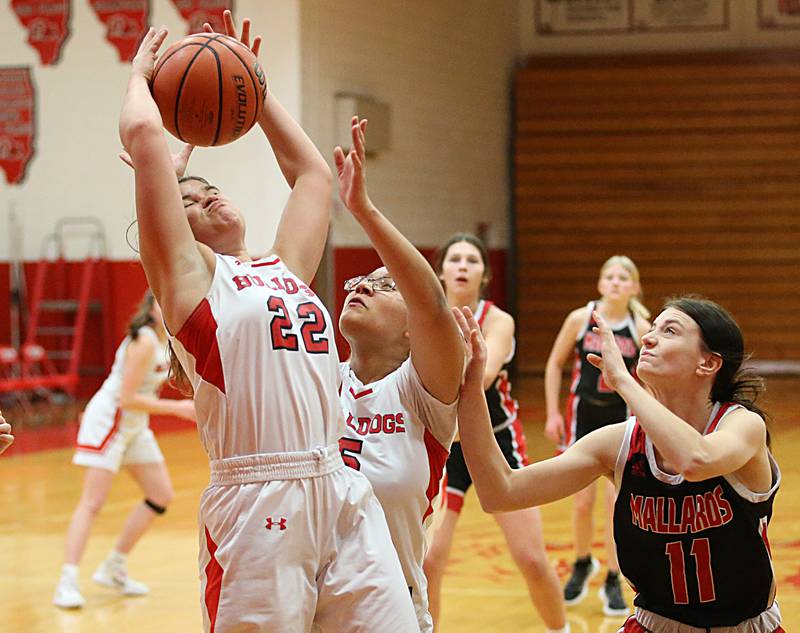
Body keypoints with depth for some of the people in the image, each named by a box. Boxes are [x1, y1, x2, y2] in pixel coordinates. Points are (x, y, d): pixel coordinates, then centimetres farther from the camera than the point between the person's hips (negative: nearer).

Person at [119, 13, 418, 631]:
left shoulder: (286, 268, 22)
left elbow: (312, 171, 34)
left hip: (345, 494, 6)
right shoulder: (189, 275, 5)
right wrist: (140, 75, 16)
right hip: (259, 507, -6)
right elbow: (143, 135, -2)